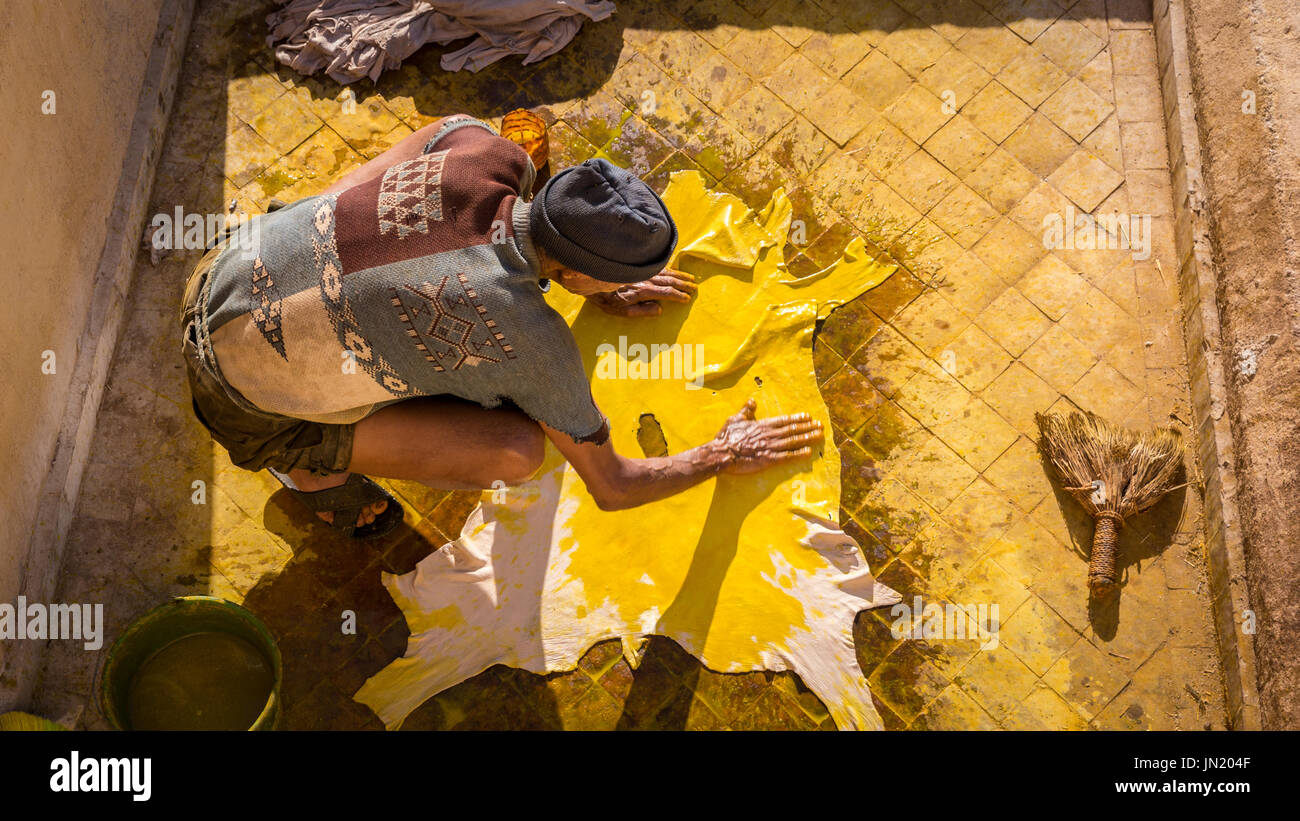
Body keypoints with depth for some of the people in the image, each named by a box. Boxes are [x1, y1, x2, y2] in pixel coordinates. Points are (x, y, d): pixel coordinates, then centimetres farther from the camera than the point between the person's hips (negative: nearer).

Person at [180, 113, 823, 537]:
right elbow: (611, 487, -10)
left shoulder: (489, 150, -15)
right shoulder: (536, 345, -25)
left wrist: (596, 288, 13)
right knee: (517, 449, -19)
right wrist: (721, 457, 4)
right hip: (245, 403, -7)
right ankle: (316, 460, 6)